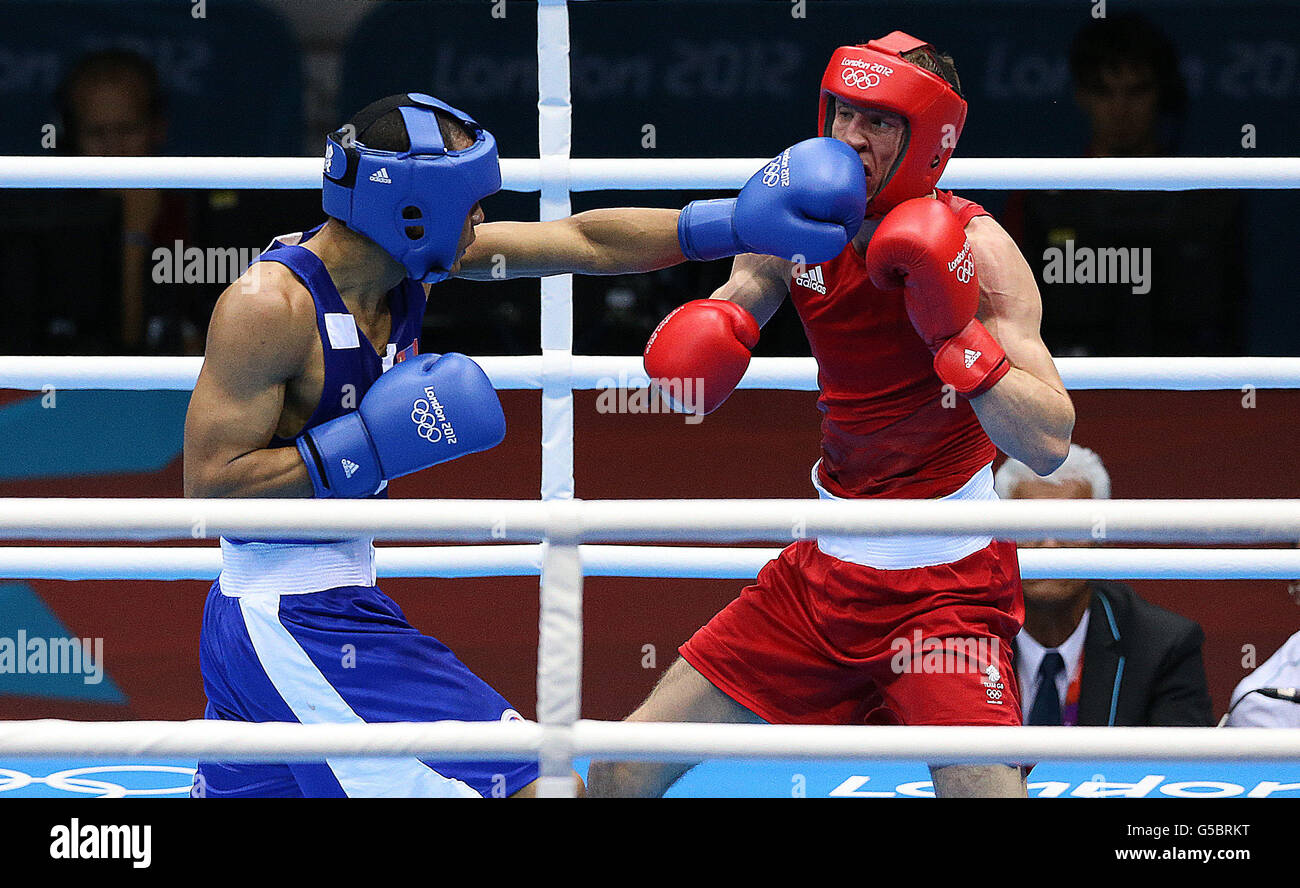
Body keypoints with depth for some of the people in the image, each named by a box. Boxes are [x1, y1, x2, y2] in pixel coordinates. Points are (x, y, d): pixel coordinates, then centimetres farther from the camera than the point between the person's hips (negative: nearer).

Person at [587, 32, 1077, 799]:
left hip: (947, 583, -5)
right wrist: (703, 333, -11)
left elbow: (1049, 446, -23)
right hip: (828, 565, 5)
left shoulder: (976, 250, -16)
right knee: (623, 772, 4)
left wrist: (956, 331, -33)